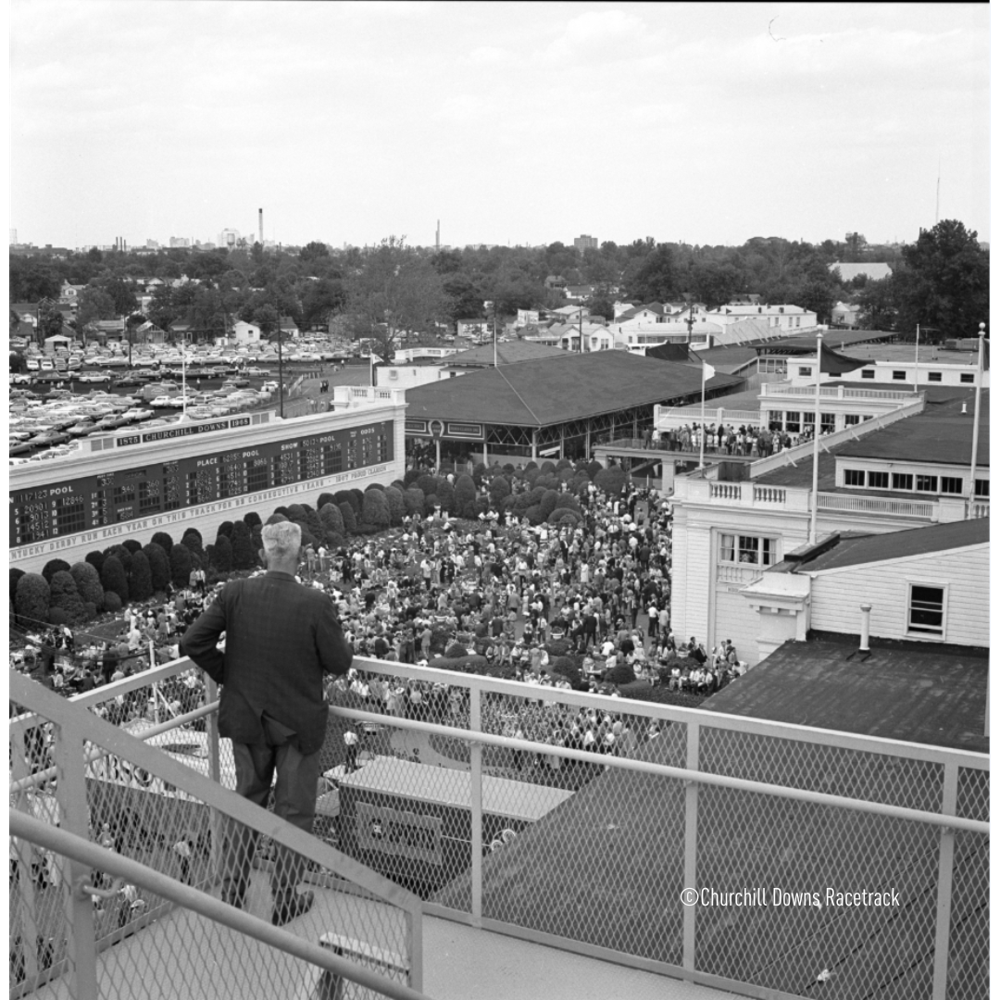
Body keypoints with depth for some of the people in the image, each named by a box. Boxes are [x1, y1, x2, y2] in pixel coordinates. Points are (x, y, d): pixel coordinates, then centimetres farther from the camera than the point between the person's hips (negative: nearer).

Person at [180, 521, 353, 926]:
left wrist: (226, 675, 3)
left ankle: (232, 894, 30)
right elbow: (339, 663, -14)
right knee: (295, 811, 13)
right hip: (298, 722, -3)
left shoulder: (235, 594, -12)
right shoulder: (315, 604, -22)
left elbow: (192, 643, -11)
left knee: (247, 802, 21)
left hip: (246, 718, 3)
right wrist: (339, 639, 7)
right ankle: (285, 901, 23)